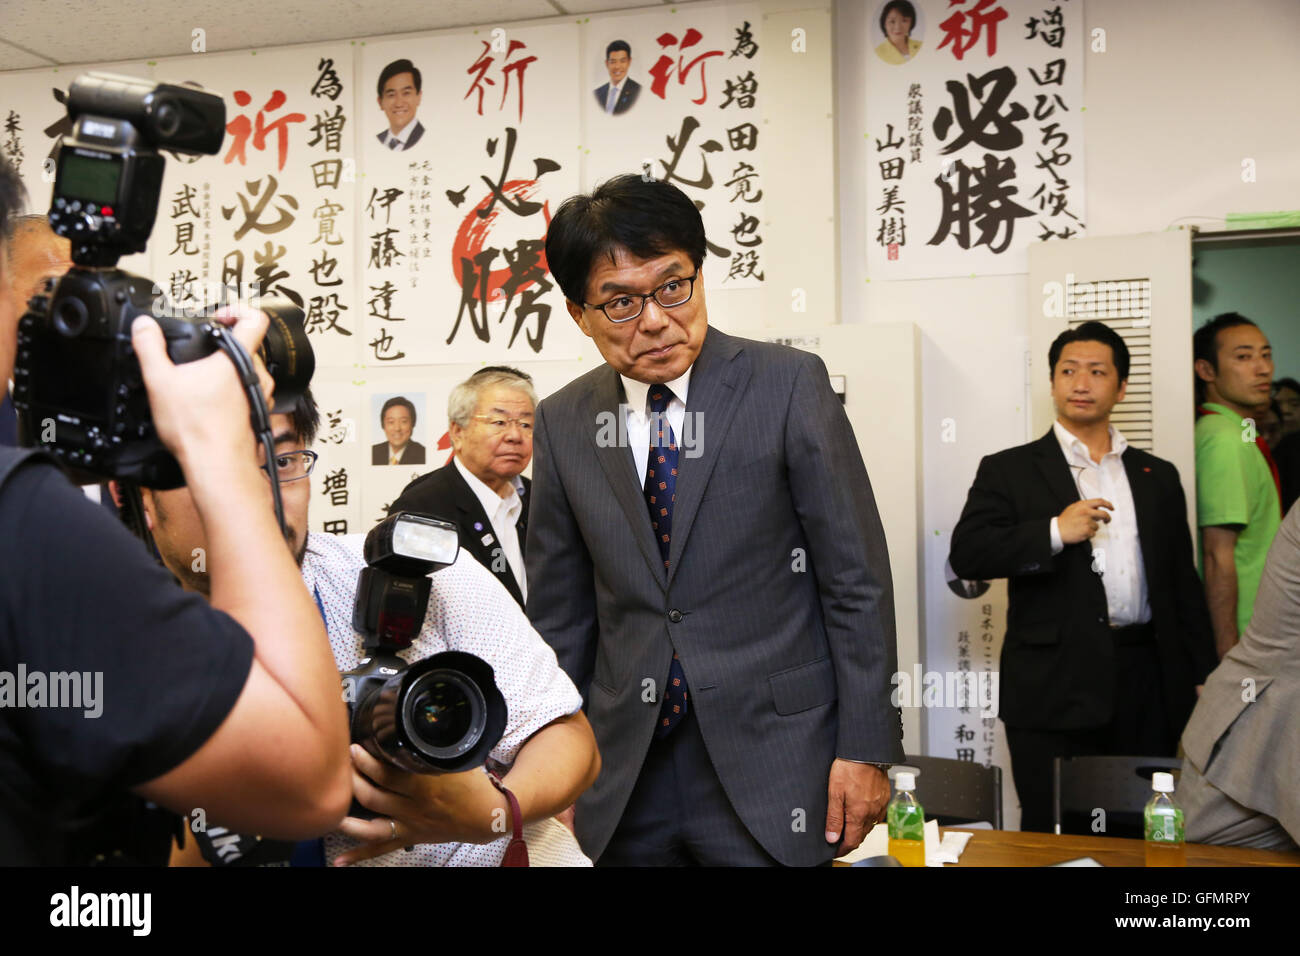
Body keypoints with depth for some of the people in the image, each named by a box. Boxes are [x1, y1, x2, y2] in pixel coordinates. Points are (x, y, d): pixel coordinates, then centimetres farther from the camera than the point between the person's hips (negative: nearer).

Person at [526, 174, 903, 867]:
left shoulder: (789, 384, -6)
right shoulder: (561, 424, 4)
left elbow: (858, 580, -5)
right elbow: (560, 614, 9)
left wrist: (866, 749, -7)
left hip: (767, 761, -3)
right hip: (625, 777, 3)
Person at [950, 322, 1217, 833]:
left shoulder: (1158, 476, 16)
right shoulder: (1009, 470, 5)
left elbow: (1183, 582, 17)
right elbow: (967, 555, -7)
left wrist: (1201, 675, 11)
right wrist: (1054, 532, -17)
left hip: (1146, 689, 4)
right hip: (1054, 690, -3)